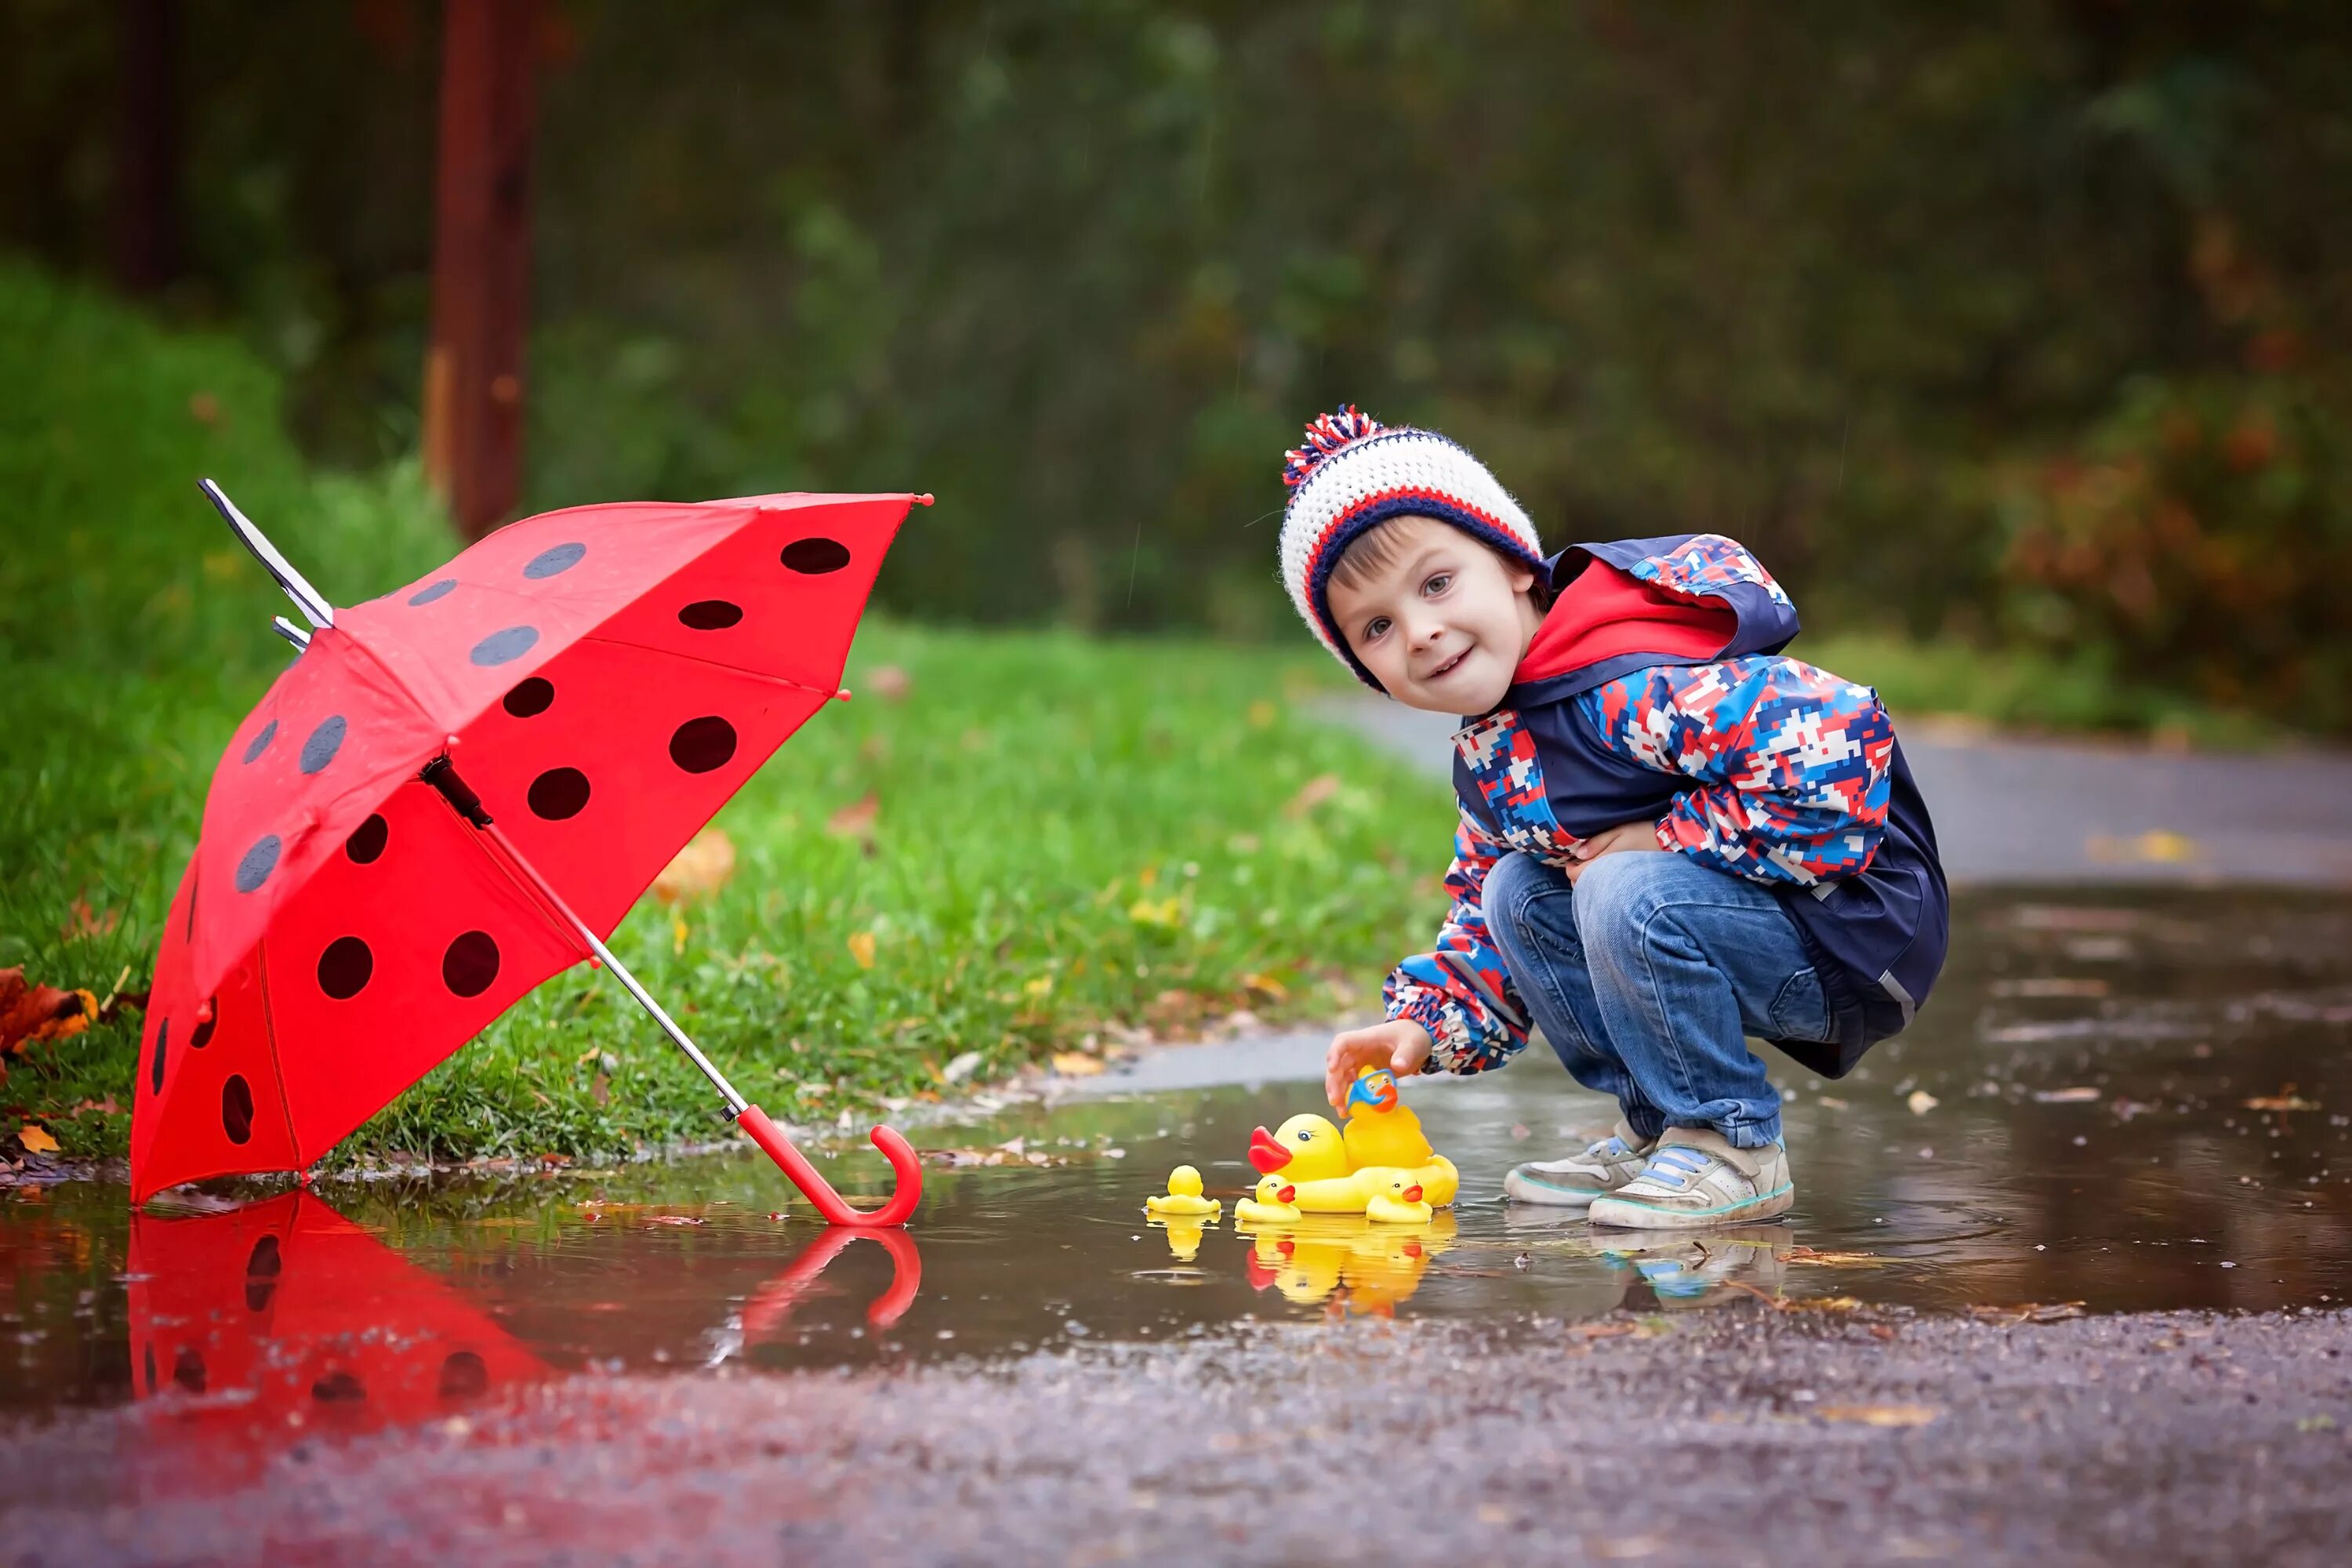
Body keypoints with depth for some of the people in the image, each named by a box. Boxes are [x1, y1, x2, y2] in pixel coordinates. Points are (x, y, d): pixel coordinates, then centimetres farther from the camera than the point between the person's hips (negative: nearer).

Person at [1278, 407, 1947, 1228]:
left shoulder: (1635, 684, -27)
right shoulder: (1485, 760, 7)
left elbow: (1834, 740, -37)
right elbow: (1476, 909, 22)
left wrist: (1667, 838, -26)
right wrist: (1427, 1021, 3)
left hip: (1857, 938, -10)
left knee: (1628, 894, -30)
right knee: (1514, 894, 5)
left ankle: (1733, 1148, -11)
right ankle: (1660, 1129, 11)